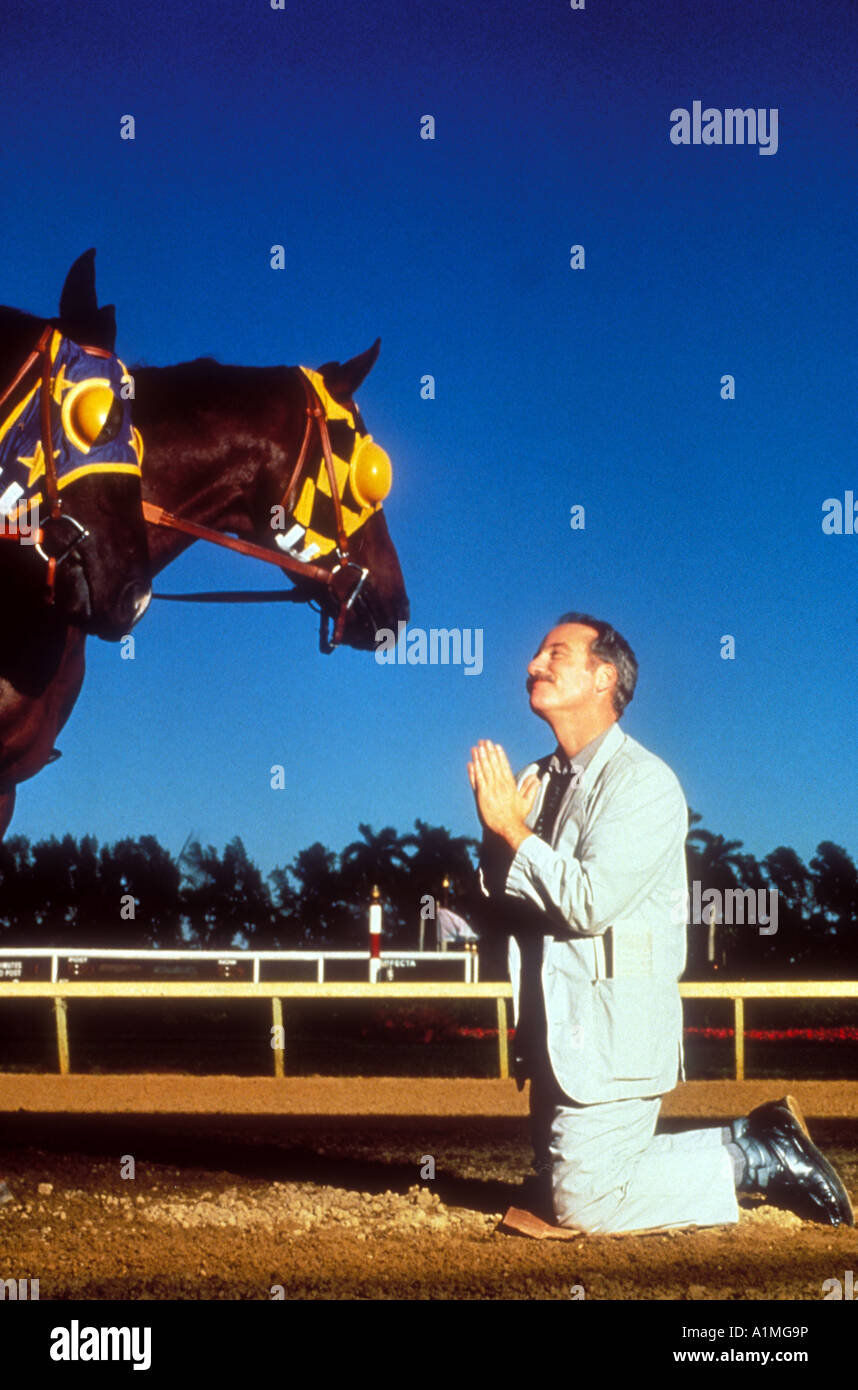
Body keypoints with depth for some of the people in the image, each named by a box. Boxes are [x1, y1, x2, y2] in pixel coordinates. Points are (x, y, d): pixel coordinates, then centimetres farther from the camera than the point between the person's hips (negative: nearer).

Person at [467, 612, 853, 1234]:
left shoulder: (642, 781, -11)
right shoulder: (540, 781, 13)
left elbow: (592, 901, -22)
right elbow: (504, 897, 11)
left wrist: (513, 829, -16)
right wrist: (496, 833, -7)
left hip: (615, 1031, -8)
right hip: (558, 1026, 8)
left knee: (585, 1204, -11)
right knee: (552, 1196, 13)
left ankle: (758, 1159, 5)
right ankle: (760, 1141, 19)